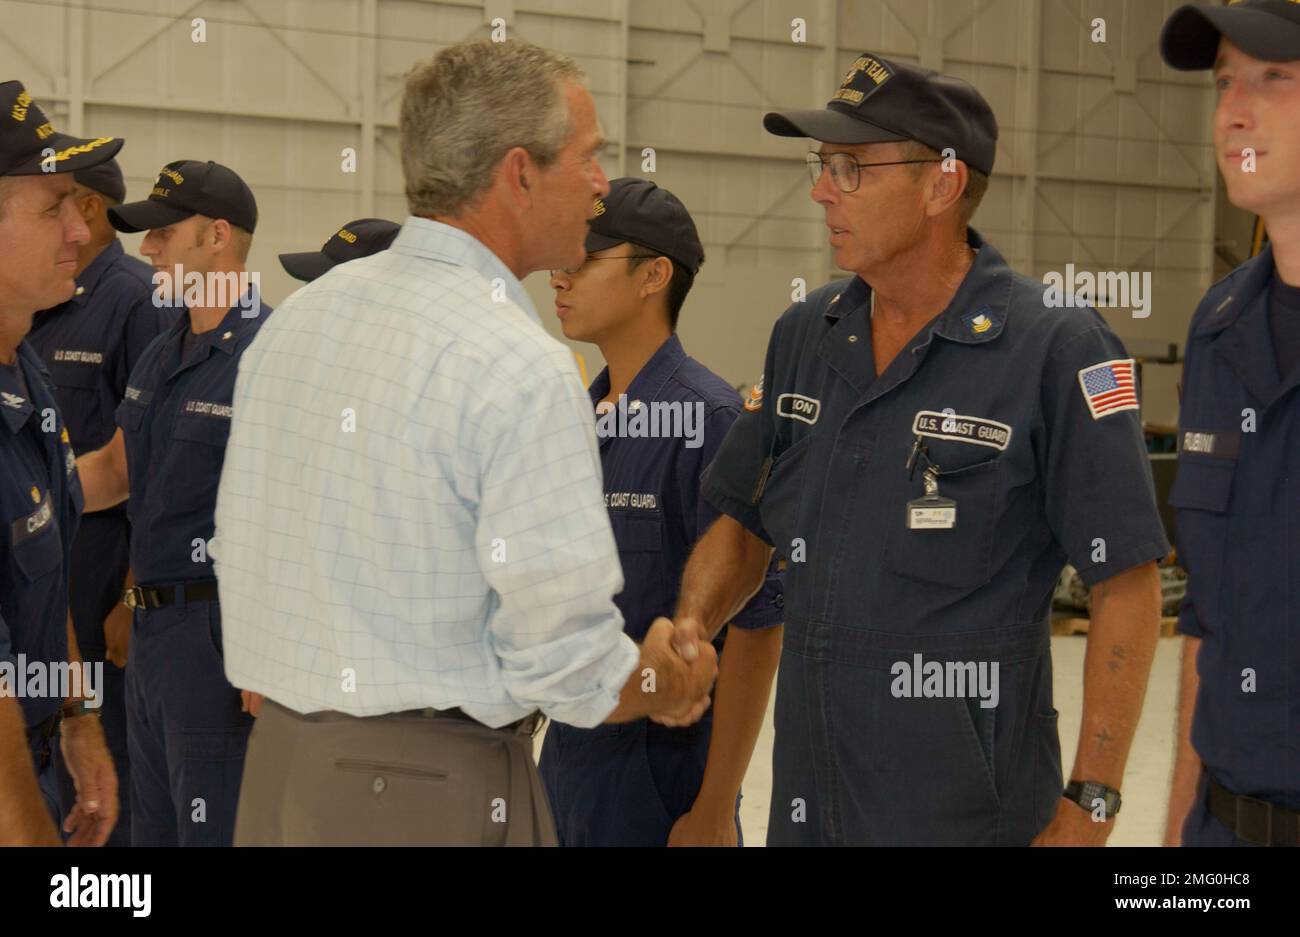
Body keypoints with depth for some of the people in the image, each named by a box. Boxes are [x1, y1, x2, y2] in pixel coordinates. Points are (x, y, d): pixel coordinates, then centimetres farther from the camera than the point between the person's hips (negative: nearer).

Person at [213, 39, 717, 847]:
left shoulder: (295, 319, 5)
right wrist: (668, 688, 1)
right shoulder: (522, 368, -19)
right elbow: (568, 664, -19)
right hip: (437, 789, -7)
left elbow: (244, 557, 12)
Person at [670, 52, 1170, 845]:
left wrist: (1089, 807, -13)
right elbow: (742, 523, 14)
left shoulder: (1057, 350, -13)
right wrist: (688, 629, -5)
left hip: (969, 808, -6)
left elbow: (1127, 587, -12)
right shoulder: (805, 335, 5)